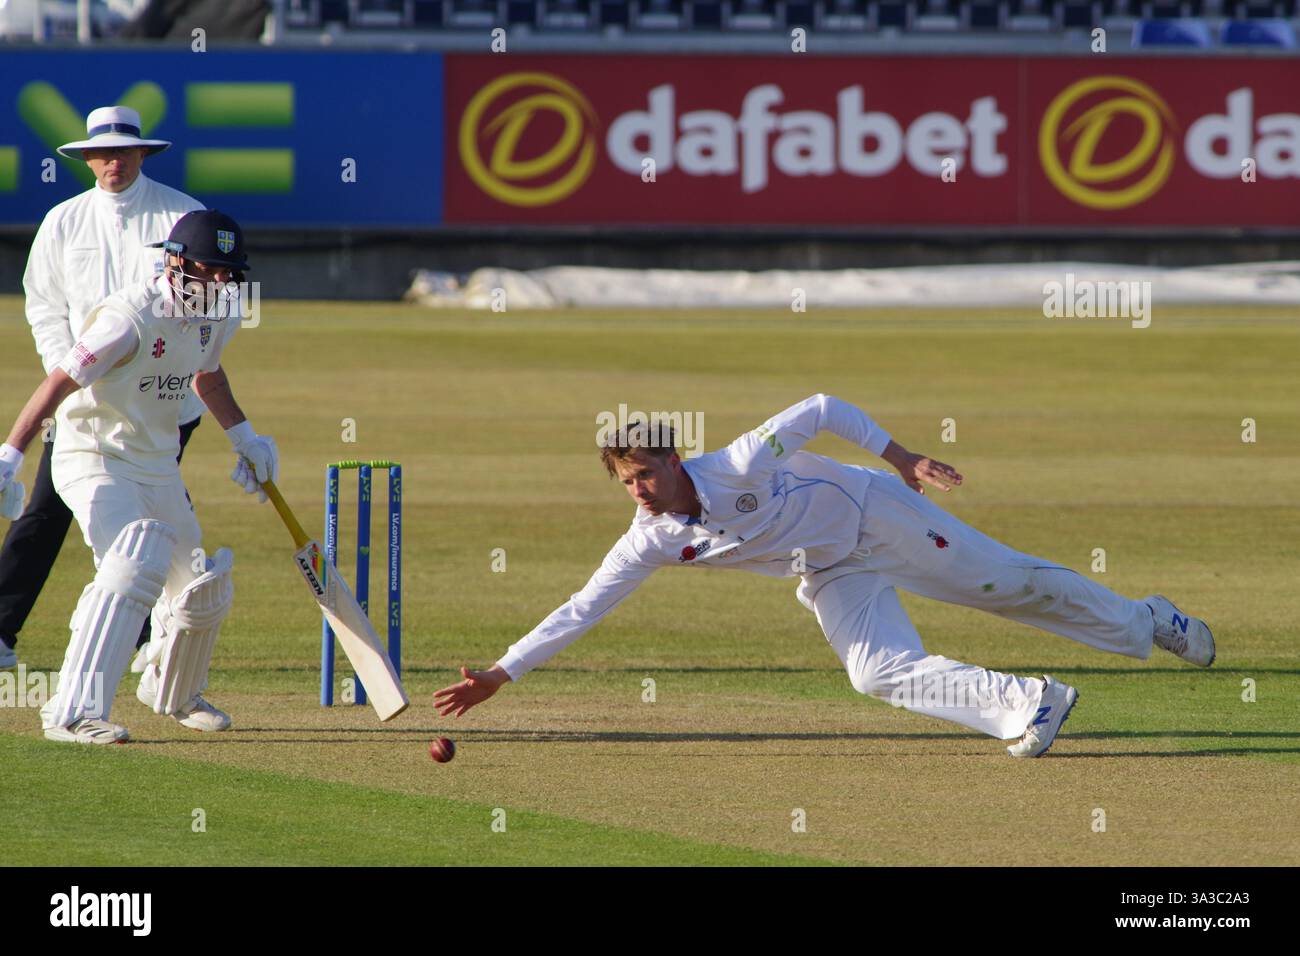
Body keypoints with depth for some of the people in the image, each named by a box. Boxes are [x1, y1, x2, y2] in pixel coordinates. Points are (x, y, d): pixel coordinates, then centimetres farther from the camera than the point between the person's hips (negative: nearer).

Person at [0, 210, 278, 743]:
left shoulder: (216, 315, 2)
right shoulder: (131, 317, -24)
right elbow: (60, 382, -27)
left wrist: (244, 438, 25)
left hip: (158, 467, 8)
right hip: (93, 458, -8)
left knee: (206, 593, 11)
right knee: (138, 562, -30)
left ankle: (173, 693, 42)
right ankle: (73, 713, -33)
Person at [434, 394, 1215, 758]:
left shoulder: (741, 466, -30)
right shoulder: (651, 543, -17)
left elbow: (822, 410, -22)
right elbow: (581, 611, -17)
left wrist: (899, 456, -24)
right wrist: (500, 675, -23)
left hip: (874, 513, -4)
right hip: (834, 581, 4)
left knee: (1010, 583, 5)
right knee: (883, 672, -17)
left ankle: (1143, 622, 24)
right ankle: (1029, 706, -9)